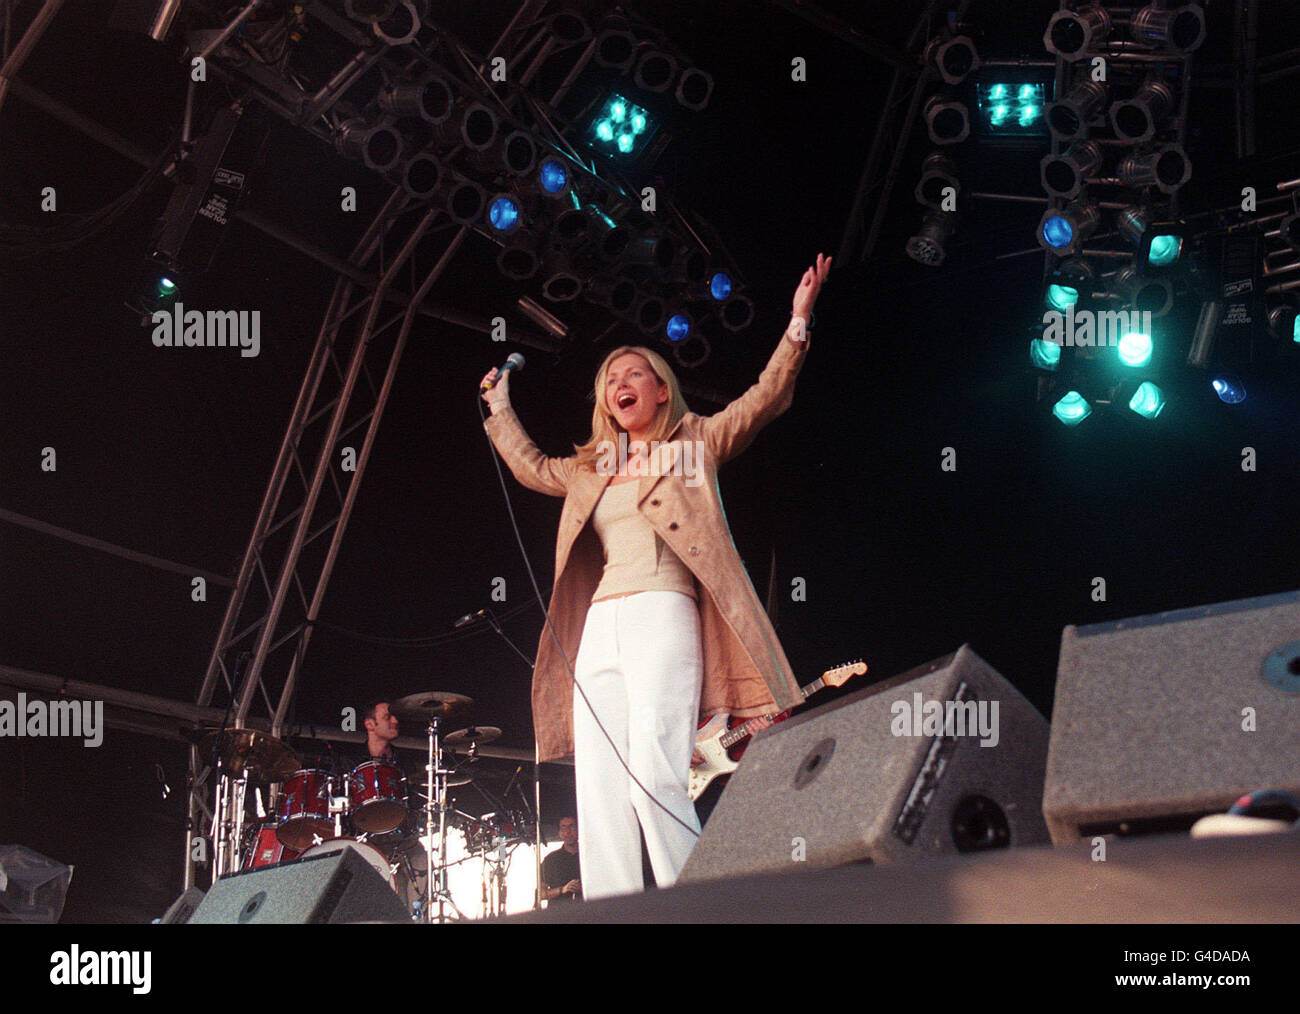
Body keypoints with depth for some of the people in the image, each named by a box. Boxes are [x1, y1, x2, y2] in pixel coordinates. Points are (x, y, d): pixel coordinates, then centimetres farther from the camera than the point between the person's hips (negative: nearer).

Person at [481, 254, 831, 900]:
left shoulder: (696, 442, 15)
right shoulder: (593, 468, 28)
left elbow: (765, 399, 6)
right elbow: (533, 469, 43)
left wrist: (798, 324, -3)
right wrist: (500, 410, 44)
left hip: (662, 610, -5)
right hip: (599, 622, 5)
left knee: (655, 777, -22)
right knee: (598, 789, -7)